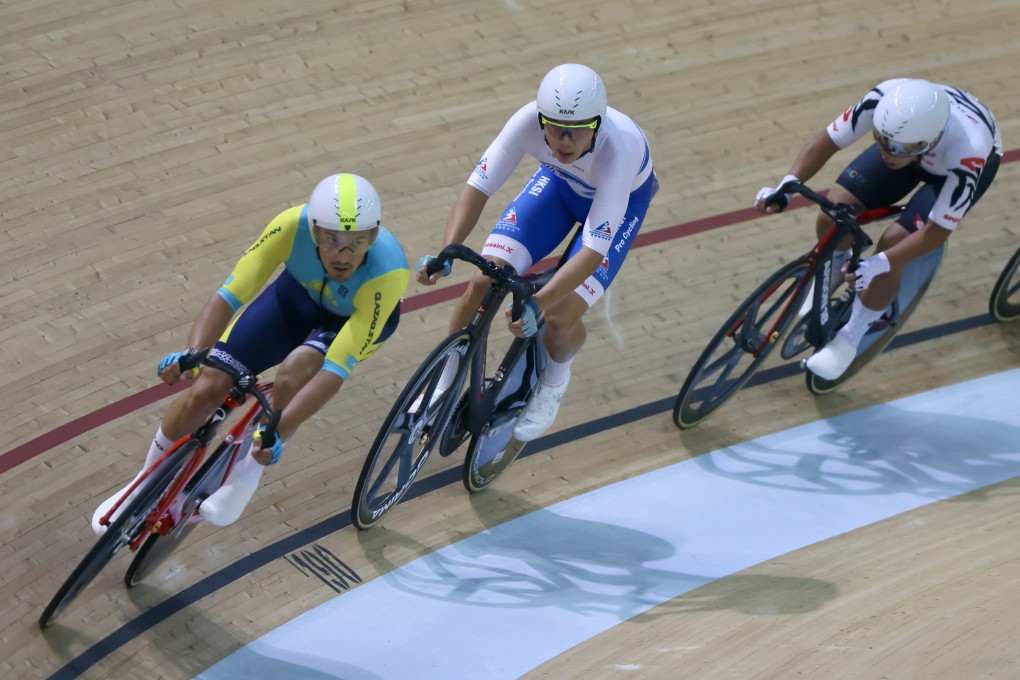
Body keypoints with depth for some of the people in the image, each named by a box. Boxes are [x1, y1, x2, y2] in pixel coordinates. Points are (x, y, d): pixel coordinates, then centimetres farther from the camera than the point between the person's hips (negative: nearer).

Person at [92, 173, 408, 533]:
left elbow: (335, 370, -42)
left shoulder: (389, 272, -41)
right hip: (300, 293, 2)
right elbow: (229, 295, -34)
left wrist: (277, 432, -49)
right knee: (206, 388, -9)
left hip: (359, 315, -2)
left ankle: (244, 479, -9)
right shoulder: (293, 225, -37)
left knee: (296, 369, -34)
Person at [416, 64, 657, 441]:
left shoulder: (619, 147, -43)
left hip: (620, 197, -3)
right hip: (560, 181, 3)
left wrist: (537, 304, -54)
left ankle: (555, 376, 17)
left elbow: (593, 250, -43)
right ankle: (445, 383, 12)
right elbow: (478, 186, -28)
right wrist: (446, 252, -43)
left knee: (560, 317, -20)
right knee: (483, 282, -13)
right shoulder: (529, 120, -35)